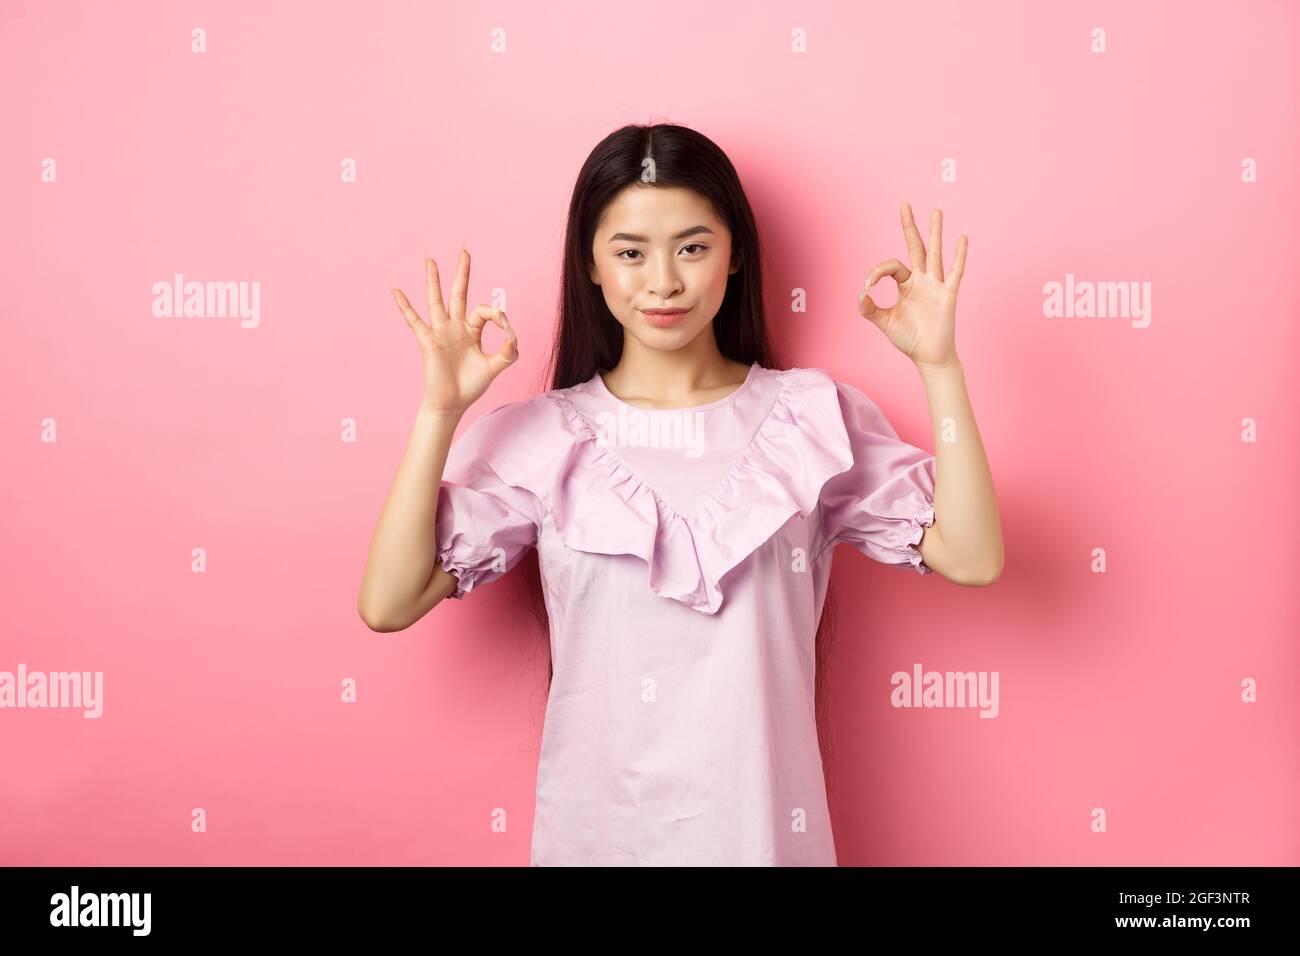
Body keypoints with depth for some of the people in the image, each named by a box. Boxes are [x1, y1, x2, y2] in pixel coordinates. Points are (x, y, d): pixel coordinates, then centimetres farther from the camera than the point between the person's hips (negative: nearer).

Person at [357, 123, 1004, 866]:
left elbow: (972, 558, -11)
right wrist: (440, 411, -18)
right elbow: (389, 605, -11)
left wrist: (939, 364, -16)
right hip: (594, 828, 0)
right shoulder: (539, 437, -5)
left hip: (762, 825, 0)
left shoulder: (811, 417, -4)